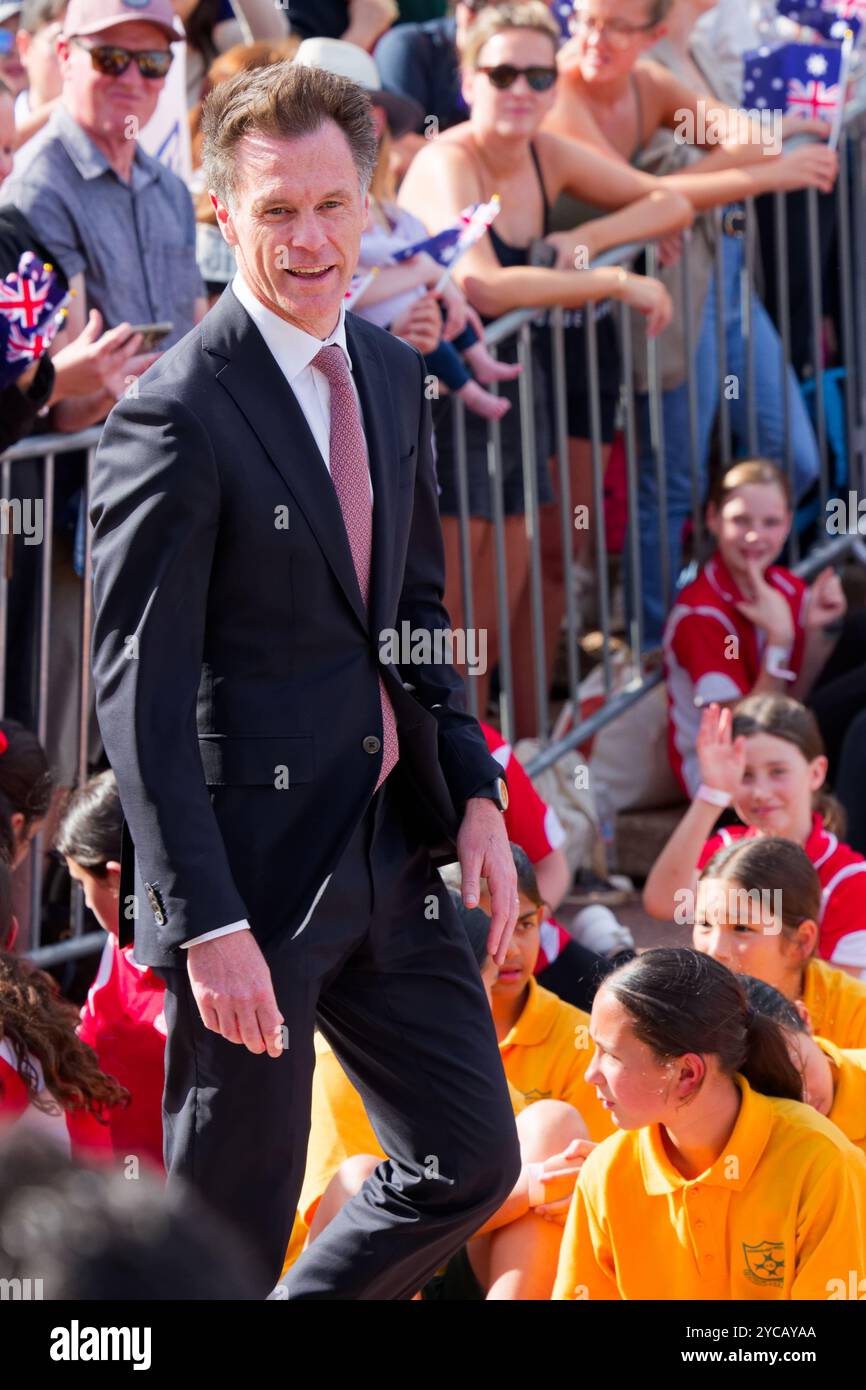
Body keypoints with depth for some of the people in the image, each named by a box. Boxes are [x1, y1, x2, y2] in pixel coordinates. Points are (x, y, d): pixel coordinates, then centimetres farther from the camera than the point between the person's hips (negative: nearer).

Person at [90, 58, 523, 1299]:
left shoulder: (389, 372, 9)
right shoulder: (179, 416, -16)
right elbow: (138, 692, -18)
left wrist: (474, 791, 7)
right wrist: (207, 924, -22)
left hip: (392, 846, 8)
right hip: (256, 858, -8)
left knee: (473, 1161, 13)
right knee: (229, 1219, 0)